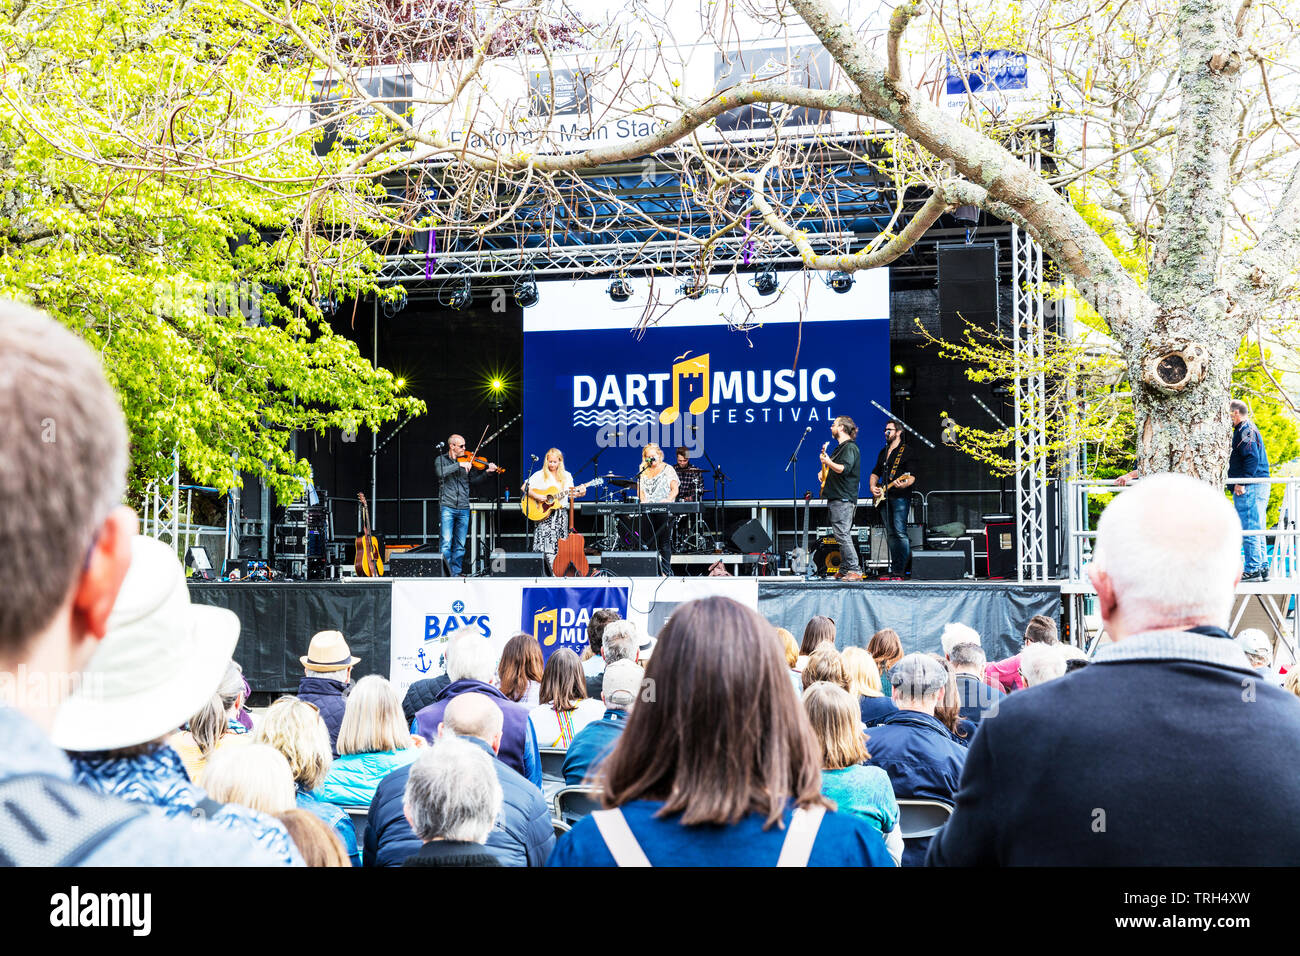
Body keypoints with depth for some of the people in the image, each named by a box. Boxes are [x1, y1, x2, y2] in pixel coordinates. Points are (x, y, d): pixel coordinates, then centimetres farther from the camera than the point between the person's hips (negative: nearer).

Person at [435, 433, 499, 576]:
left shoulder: (467, 460, 12)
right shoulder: (441, 460, 4)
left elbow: (474, 478, 7)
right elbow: (440, 472, -17)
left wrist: (488, 472, -8)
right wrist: (459, 465, -21)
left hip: (463, 509, 4)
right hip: (447, 507, -4)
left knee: (460, 545, 6)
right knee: (446, 543, -11)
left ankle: (456, 573, 14)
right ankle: (446, 573, -6)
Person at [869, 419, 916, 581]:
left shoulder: (906, 451, -1)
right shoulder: (883, 452, 21)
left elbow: (912, 476, -8)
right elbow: (875, 473, 28)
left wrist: (904, 484, -27)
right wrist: (873, 487, 10)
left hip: (899, 496, -8)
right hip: (884, 497, 8)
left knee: (900, 533, -14)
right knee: (890, 534, 7)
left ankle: (899, 570, -17)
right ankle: (894, 569, 9)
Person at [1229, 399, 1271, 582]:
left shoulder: (1245, 430, -10)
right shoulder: (1250, 428, 22)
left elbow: (1252, 458, -20)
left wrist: (1241, 482, -22)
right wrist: (1240, 480, 20)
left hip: (1249, 488, -11)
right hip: (1261, 485, 11)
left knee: (1249, 529, -10)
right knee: (1257, 528, 13)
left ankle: (1253, 570, -11)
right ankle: (1263, 568, 15)